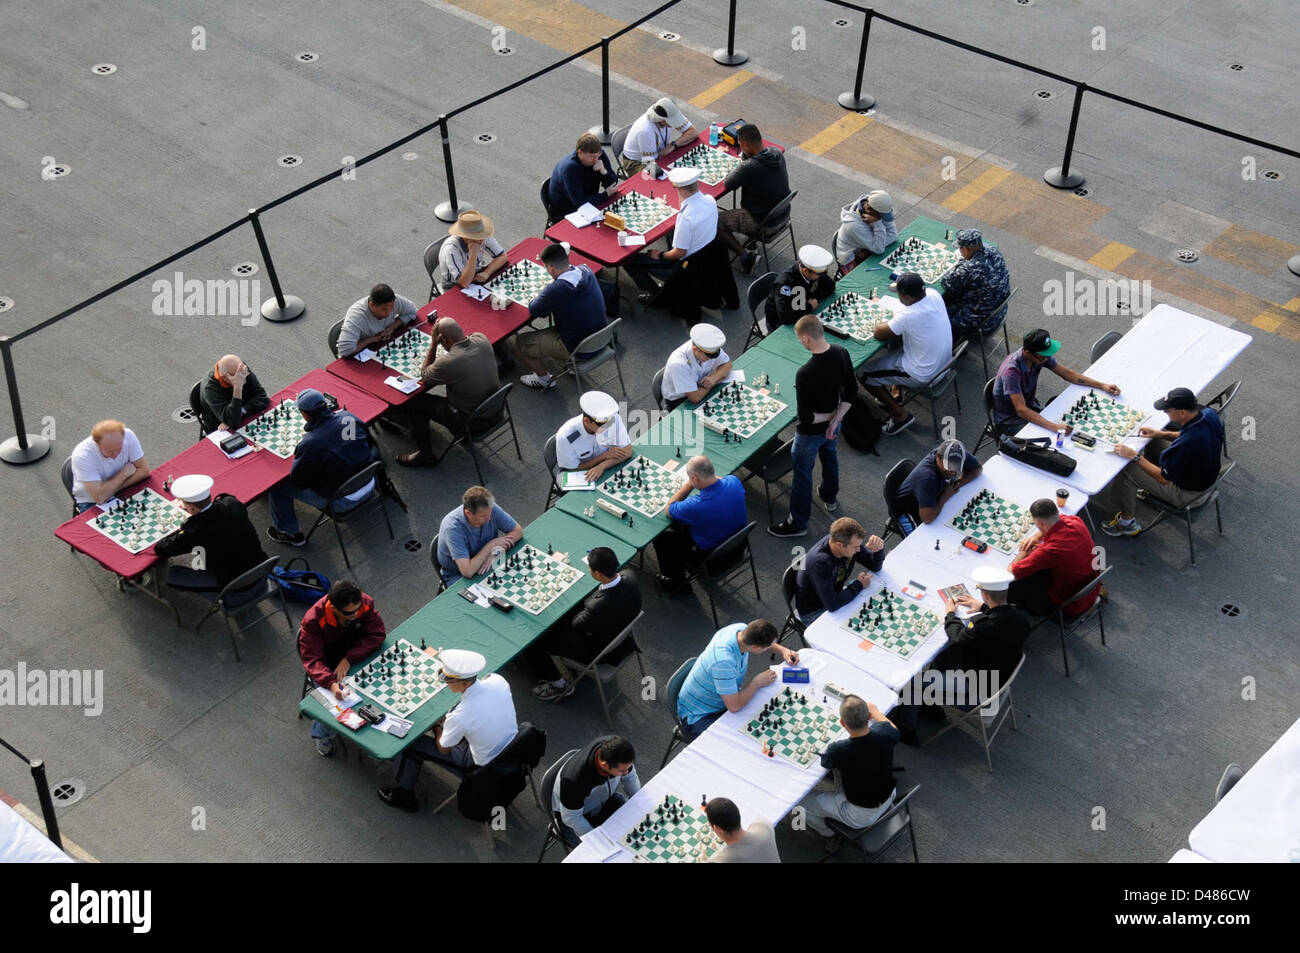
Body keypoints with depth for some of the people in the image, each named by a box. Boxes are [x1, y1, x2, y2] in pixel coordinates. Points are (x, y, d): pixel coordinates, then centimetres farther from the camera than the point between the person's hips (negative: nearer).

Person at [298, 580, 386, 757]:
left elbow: (377, 634, -18)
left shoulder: (365, 604, -22)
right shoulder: (313, 621, -29)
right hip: (328, 666, -3)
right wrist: (331, 684, -47)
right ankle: (322, 735, 8)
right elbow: (312, 659, -29)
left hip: (357, 655, 3)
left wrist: (349, 659, -30)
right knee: (335, 698, -24)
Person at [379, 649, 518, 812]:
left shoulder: (459, 717, -33)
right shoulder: (497, 680, -18)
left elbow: (443, 749, -12)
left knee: (409, 742, 3)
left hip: (484, 766, -6)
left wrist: (437, 729, 8)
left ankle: (404, 795, 27)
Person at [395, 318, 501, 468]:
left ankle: (425, 455, 21)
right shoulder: (481, 339, -12)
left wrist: (433, 343, -9)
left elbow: (424, 376, -6)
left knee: (414, 401, 8)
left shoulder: (447, 362, -30)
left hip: (469, 421, -7)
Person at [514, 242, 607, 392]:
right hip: (599, 338, 7)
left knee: (521, 342, 7)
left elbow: (533, 310, -12)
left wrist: (541, 294, 6)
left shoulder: (555, 291, -31)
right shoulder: (585, 271, -10)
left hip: (580, 350, -7)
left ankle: (544, 379, 26)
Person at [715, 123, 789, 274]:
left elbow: (727, 185, -13)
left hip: (762, 222, -8)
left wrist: (737, 169, 3)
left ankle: (746, 255, 3)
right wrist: (745, 157, 2)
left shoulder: (749, 167, -31)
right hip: (781, 214, 8)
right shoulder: (777, 153, -8)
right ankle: (751, 240, 32)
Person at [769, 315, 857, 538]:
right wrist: (836, 418, -6)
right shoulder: (841, 354, -17)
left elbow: (805, 417, -30)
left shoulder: (805, 374, -38)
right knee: (830, 457, 33)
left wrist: (827, 417, -12)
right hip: (833, 424, 7)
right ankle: (830, 497, 59)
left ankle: (798, 522, 32)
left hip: (811, 432, -7)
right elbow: (851, 391, -5)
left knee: (802, 473, 14)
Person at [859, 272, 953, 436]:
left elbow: (879, 334, -21)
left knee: (866, 374, 3)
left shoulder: (908, 315, -34)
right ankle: (896, 392, 39)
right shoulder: (933, 294, -12)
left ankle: (901, 415, 10)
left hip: (923, 377, -8)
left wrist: (890, 323, -1)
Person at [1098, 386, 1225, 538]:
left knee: (1125, 470, -5)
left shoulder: (1185, 444, -40)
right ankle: (1150, 490, 39)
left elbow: (1164, 478, -25)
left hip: (1186, 492, -8)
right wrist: (1162, 434, 0)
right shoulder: (1210, 414, -16)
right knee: (1155, 442, 20)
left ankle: (1127, 522, 15)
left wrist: (1134, 456, -19)